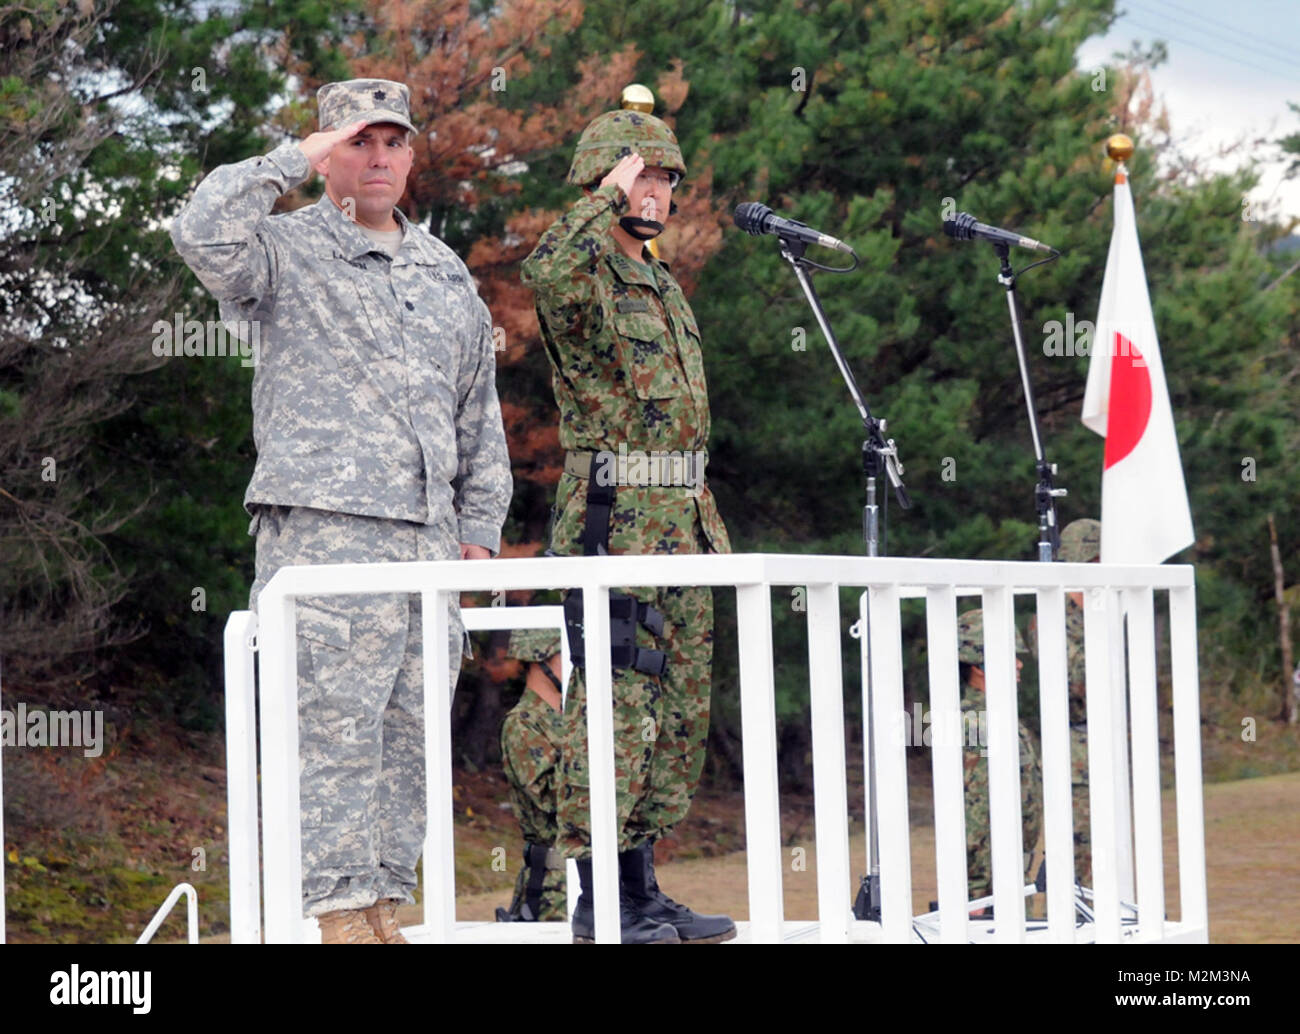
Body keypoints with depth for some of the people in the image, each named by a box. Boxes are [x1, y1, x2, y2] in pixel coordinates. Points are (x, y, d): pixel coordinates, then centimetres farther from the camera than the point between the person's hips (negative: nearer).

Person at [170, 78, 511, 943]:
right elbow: (206, 234, -20)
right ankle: (342, 912, -9)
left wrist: (479, 527, 19)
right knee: (337, 731, -10)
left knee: (410, 734, 5)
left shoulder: (447, 274, 22)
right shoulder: (288, 251, 4)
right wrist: (293, 161, -9)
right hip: (325, 530, -6)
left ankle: (383, 905, 11)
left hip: (429, 542, 6)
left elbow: (479, 414, 26)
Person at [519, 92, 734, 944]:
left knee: (679, 710, 10)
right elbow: (550, 273, -34)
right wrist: (608, 197, -21)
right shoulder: (585, 275, -6)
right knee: (614, 704, -10)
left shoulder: (665, 286, 21)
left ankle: (642, 884, 16)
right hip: (614, 518, -9)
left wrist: (710, 525, 22)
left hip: (680, 521, 9)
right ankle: (599, 897, -7)